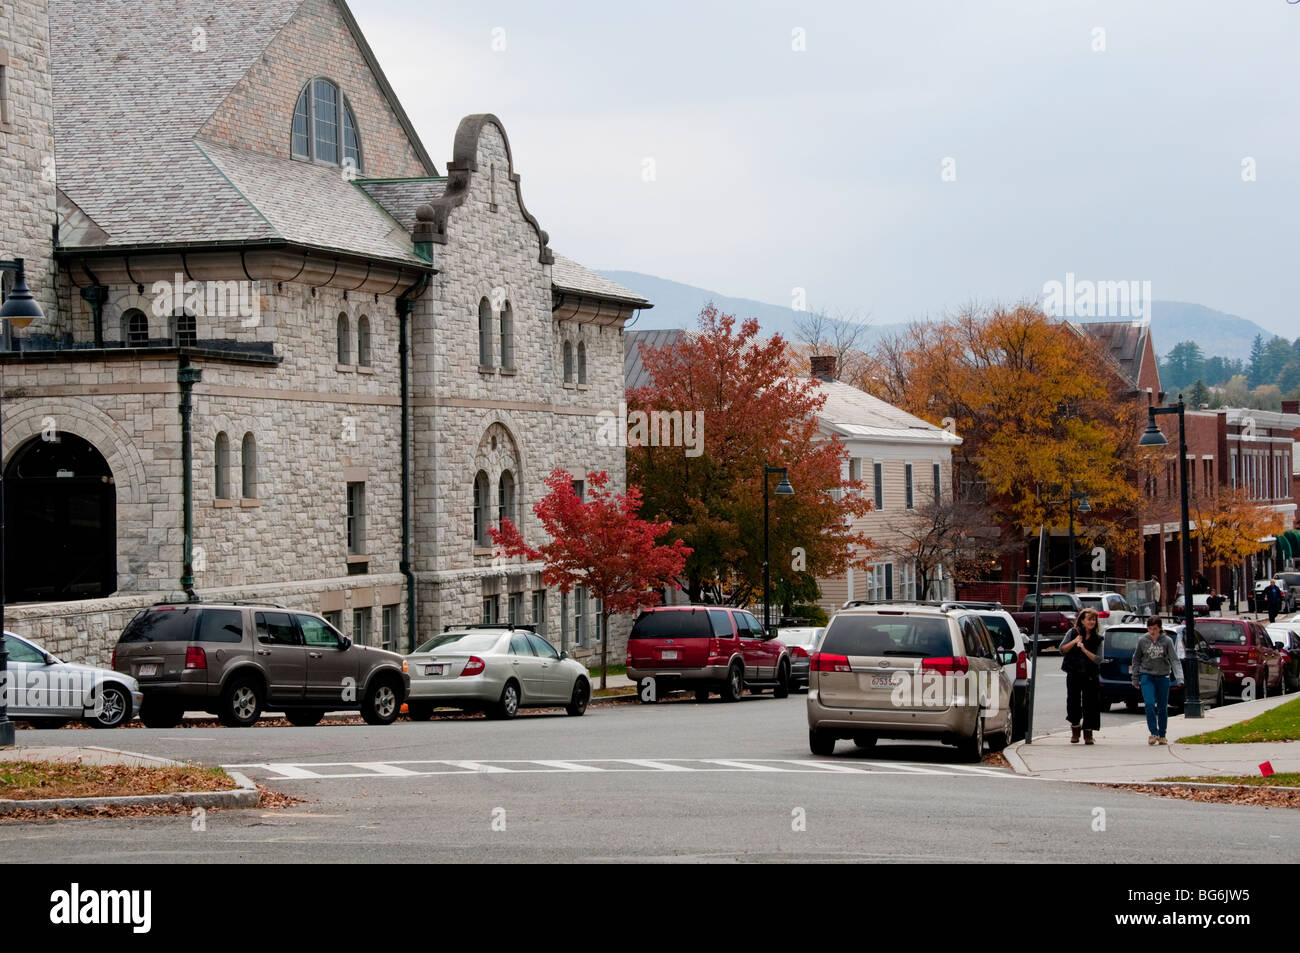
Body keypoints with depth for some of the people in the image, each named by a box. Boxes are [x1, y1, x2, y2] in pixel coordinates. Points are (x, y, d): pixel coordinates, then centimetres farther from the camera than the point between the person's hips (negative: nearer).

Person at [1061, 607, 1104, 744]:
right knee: (1073, 702, -1)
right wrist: (1074, 642, -17)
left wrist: (1085, 650, -19)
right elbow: (1062, 650, -2)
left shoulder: (1098, 639, 3)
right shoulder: (1072, 633, 4)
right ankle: (1075, 728, 20)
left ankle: (1088, 733, 6)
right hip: (1073, 675, 0)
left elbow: (1098, 659, -6)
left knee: (1090, 704, -4)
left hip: (1091, 676, 0)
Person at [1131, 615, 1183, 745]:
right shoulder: (1142, 641, -2)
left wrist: (1179, 677, -22)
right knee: (1149, 704, -15)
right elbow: (1136, 660, 8)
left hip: (1163, 676, 0)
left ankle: (1162, 735, 19)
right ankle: (1154, 733, -6)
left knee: (1163, 707, 6)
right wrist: (1135, 679, 7)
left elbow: (1174, 660, -10)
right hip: (1146, 675, 0)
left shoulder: (1167, 641, -6)